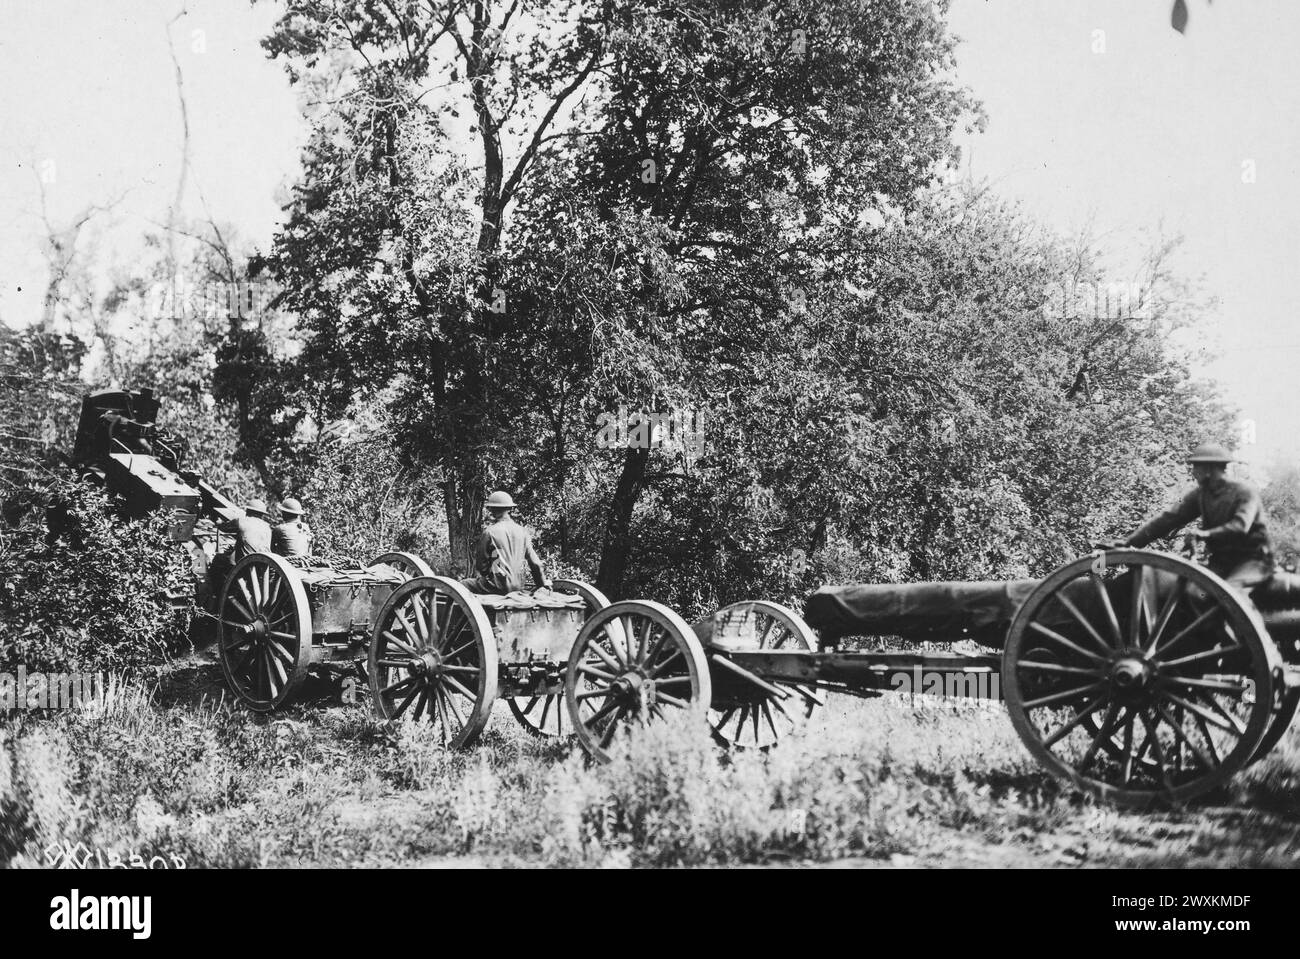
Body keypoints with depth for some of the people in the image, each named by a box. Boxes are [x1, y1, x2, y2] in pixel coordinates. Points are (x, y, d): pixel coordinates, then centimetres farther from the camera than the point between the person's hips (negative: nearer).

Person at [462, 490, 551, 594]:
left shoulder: (489, 532, -7)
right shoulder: (522, 531, 7)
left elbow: (481, 561, 0)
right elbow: (535, 562, 9)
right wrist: (544, 583, 18)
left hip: (499, 585, -7)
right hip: (518, 586, 7)